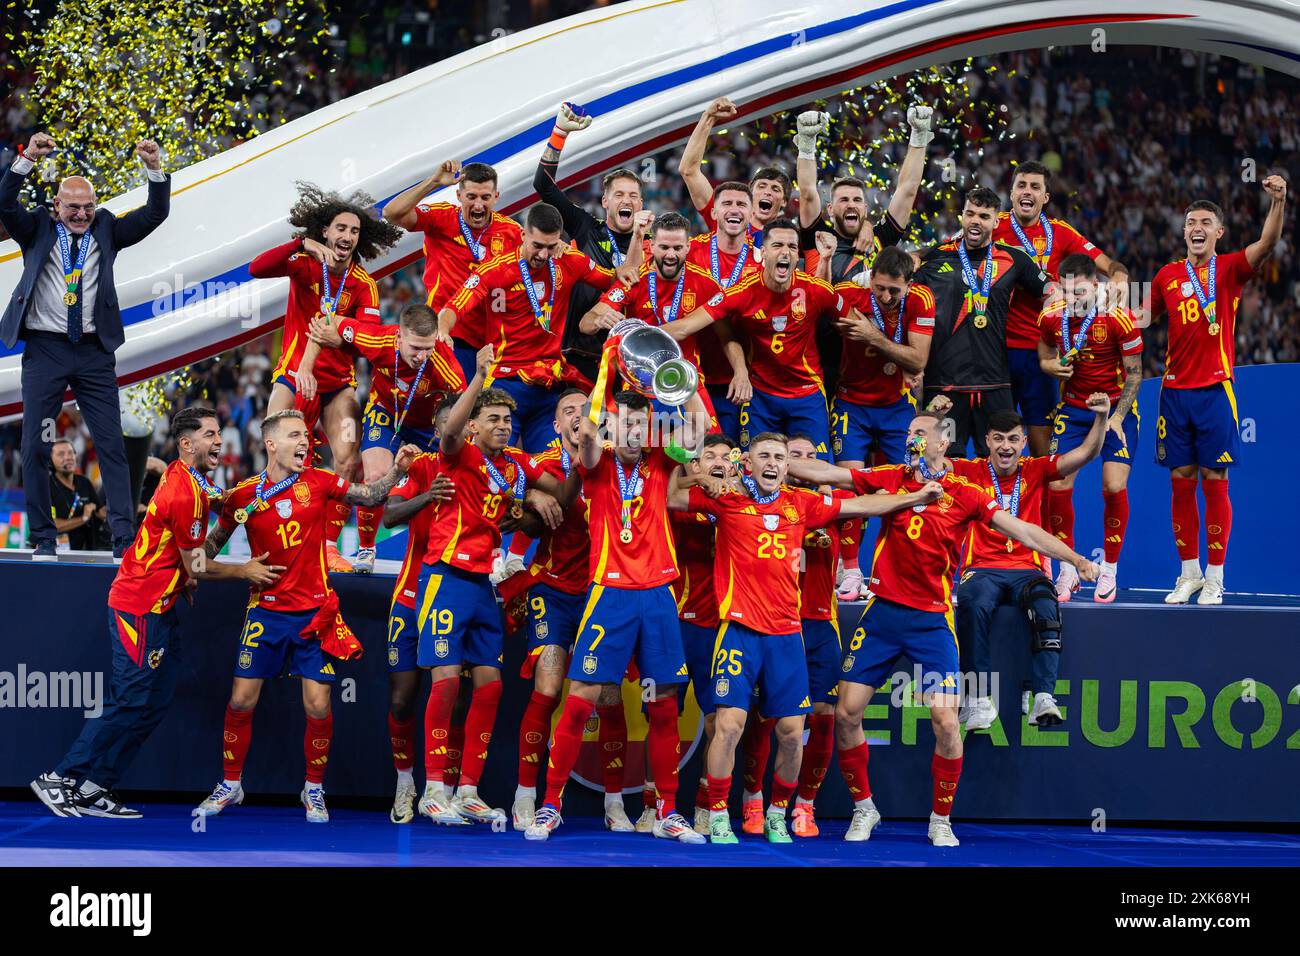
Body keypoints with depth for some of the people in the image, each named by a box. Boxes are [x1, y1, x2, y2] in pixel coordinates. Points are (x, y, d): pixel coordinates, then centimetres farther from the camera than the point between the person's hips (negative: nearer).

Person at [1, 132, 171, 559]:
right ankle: (42, 539, 9)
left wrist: (155, 170, -15)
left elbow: (156, 213, 2)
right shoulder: (37, 230, 6)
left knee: (111, 445, -2)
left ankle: (125, 539, -3)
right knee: (35, 447, 0)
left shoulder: (107, 230, 10)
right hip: (44, 348, -1)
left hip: (95, 351, 1)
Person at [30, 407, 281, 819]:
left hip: (156, 607, 10)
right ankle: (60, 780, -2)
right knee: (133, 704, -8)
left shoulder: (182, 476, 10)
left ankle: (94, 791, 9)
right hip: (142, 609, -10)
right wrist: (246, 571, -3)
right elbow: (197, 568, -14)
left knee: (151, 705, 8)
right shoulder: (186, 494, -20)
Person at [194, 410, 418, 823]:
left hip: (315, 613, 0)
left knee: (318, 707, -3)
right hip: (265, 612, 0)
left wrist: (396, 470, -11)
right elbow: (214, 541, 11)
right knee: (241, 701, 0)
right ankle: (230, 785, 18)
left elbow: (370, 496, 4)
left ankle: (314, 790, 16)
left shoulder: (319, 481, -1)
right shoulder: (245, 494, -1)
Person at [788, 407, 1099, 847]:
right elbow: (827, 473, 6)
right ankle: (863, 809, 18)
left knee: (946, 722, -9)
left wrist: (1076, 559, -14)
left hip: (932, 620, -2)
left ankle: (941, 820, 9)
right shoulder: (890, 479, 5)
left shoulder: (964, 495, -1)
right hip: (882, 612, 2)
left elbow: (1022, 530, -5)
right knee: (847, 712, -1)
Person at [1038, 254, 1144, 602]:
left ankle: (1109, 572, 0)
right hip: (1071, 409, 3)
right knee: (1057, 486, -10)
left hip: (1116, 407, -3)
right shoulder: (1051, 318, -8)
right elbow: (1044, 358, 10)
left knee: (1114, 486, -16)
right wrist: (1054, 368, -13)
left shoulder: (1118, 318, -18)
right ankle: (1067, 572, 6)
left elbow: (1134, 373, -9)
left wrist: (1117, 417, -15)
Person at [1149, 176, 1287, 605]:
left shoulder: (1229, 269, 1)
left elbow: (1267, 242, -17)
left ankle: (1215, 578, 3)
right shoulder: (1168, 275, 10)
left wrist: (1278, 201, -32)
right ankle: (1189, 574, 13)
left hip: (1215, 389, -3)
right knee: (1182, 483, 5)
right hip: (1175, 390, 3)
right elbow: (1144, 318, 22)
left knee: (1215, 483, -3)